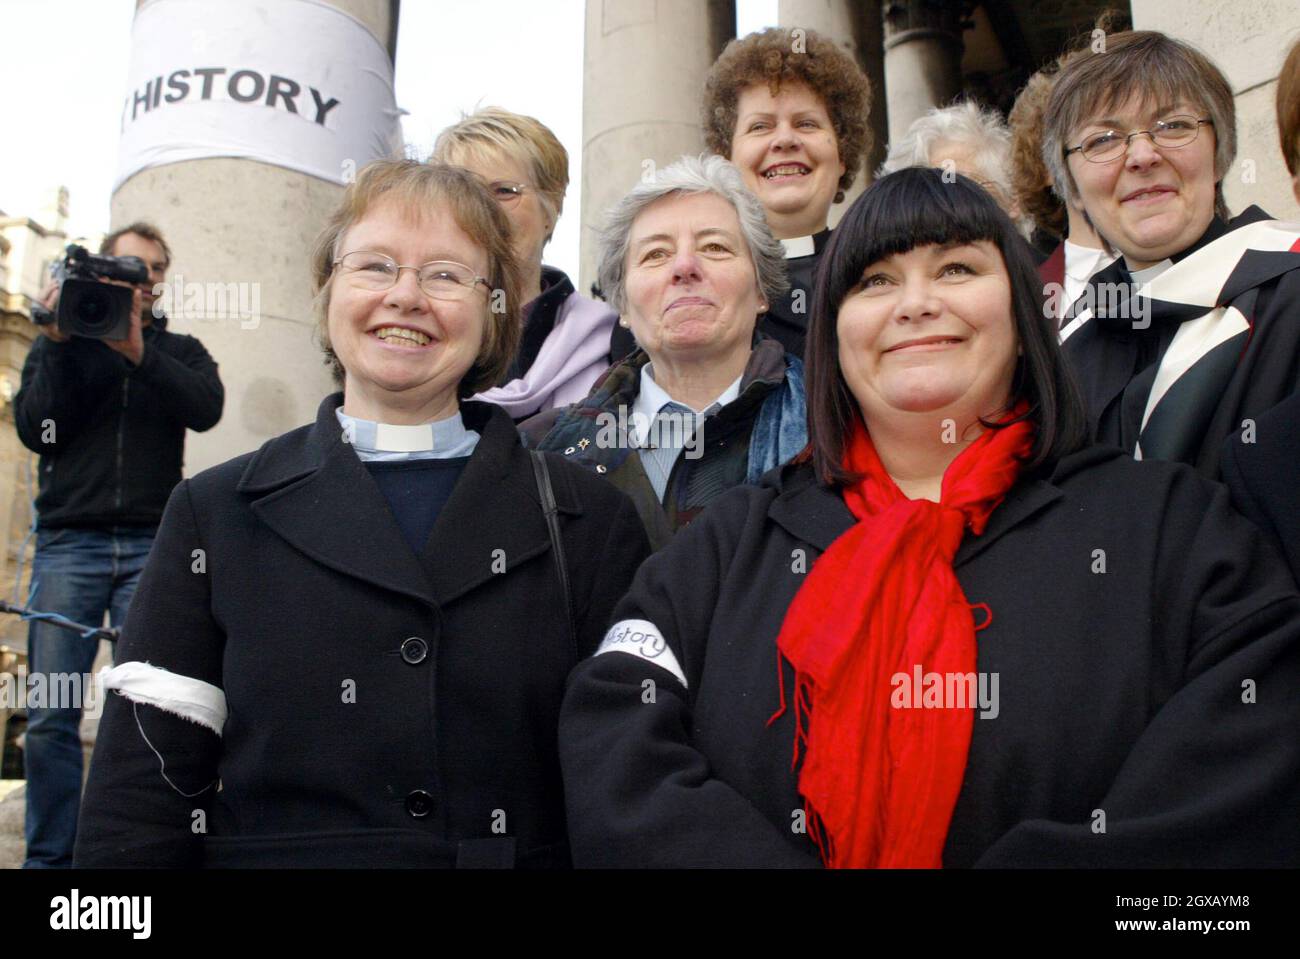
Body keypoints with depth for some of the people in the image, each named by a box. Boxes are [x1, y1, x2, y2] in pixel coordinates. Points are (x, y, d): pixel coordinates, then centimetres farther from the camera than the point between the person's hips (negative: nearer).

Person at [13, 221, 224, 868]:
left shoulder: (178, 350, 15)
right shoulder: (59, 340, 15)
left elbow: (206, 408, -7)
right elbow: (35, 430, 1)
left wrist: (137, 350, -17)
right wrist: (59, 345, -7)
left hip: (152, 546, 0)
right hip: (69, 541, 0)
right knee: (51, 713, -3)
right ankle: (49, 857, 7)